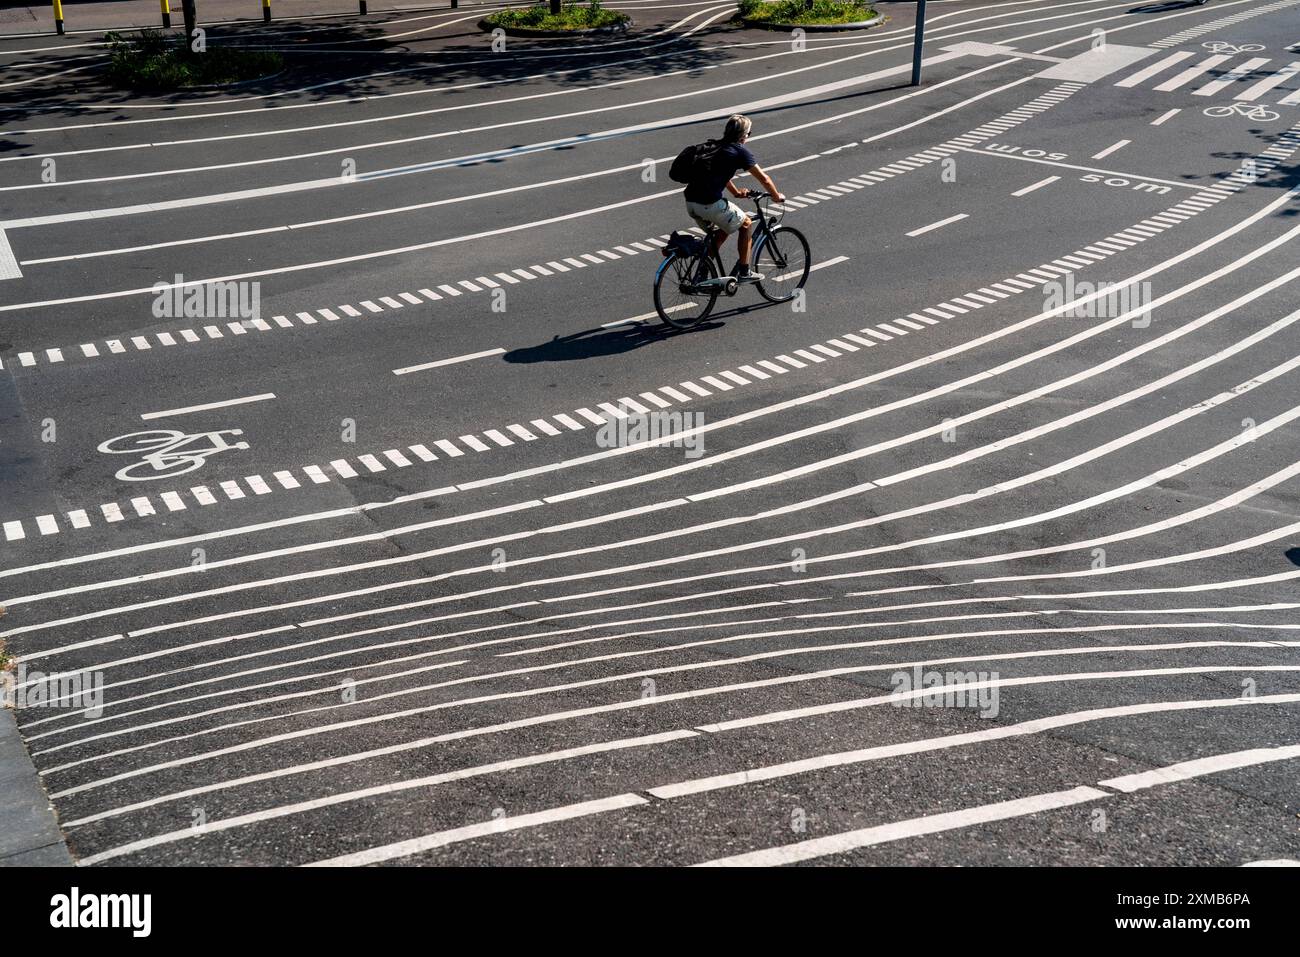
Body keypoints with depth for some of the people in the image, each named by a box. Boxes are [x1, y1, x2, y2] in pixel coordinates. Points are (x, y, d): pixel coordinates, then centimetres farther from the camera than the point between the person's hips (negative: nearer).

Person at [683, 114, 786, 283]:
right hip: (710, 204, -8)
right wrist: (777, 196, 19)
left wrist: (736, 192, 45)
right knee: (746, 225, 14)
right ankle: (744, 272, 17)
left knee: (725, 227, 30)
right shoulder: (740, 151, -1)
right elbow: (764, 179, 4)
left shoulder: (715, 147, 21)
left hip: (690, 201, 8)